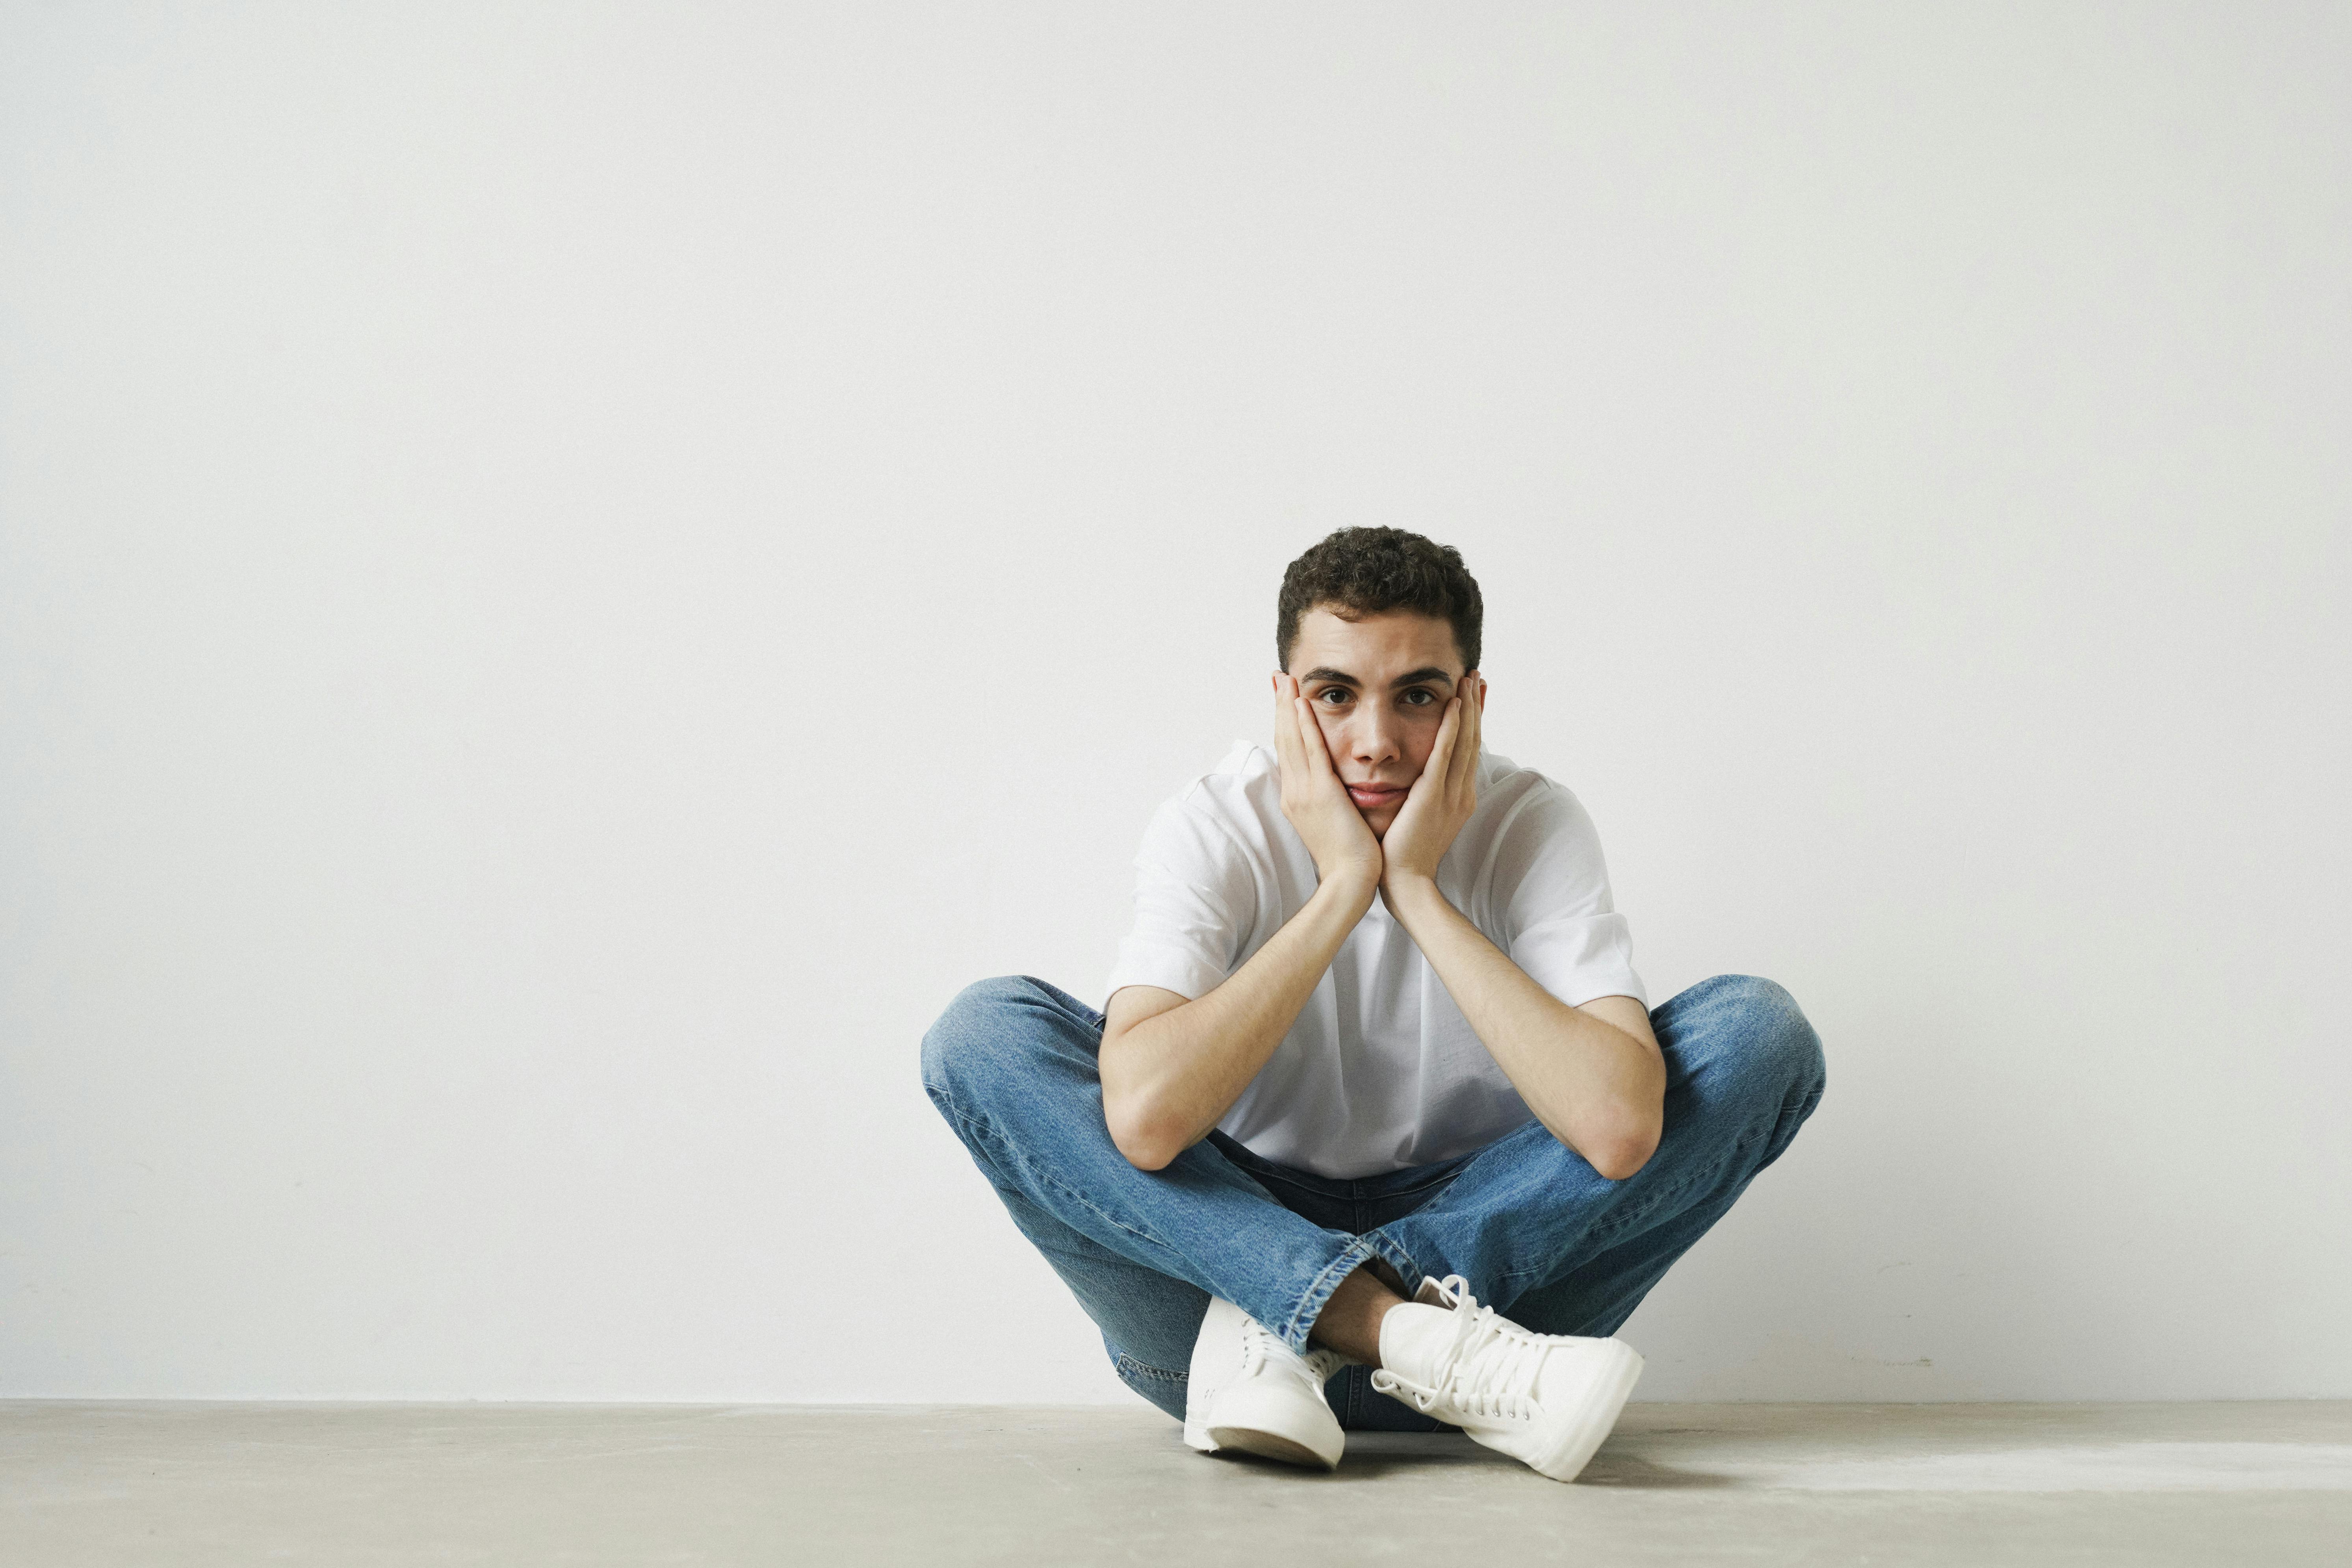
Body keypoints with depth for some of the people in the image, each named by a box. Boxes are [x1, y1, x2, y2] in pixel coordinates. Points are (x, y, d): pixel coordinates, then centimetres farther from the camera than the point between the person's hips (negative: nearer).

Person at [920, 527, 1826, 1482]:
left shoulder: (1534, 827, -10)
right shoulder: (1216, 830, -11)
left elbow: (1620, 1129, -28)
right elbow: (1145, 1119, -31)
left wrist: (1418, 892, -24)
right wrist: (1343, 891, -26)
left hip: (1484, 1262, 1)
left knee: (1758, 1034, -19)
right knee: (985, 1035, -22)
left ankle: (1285, 1334, -23)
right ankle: (1415, 1336, -31)